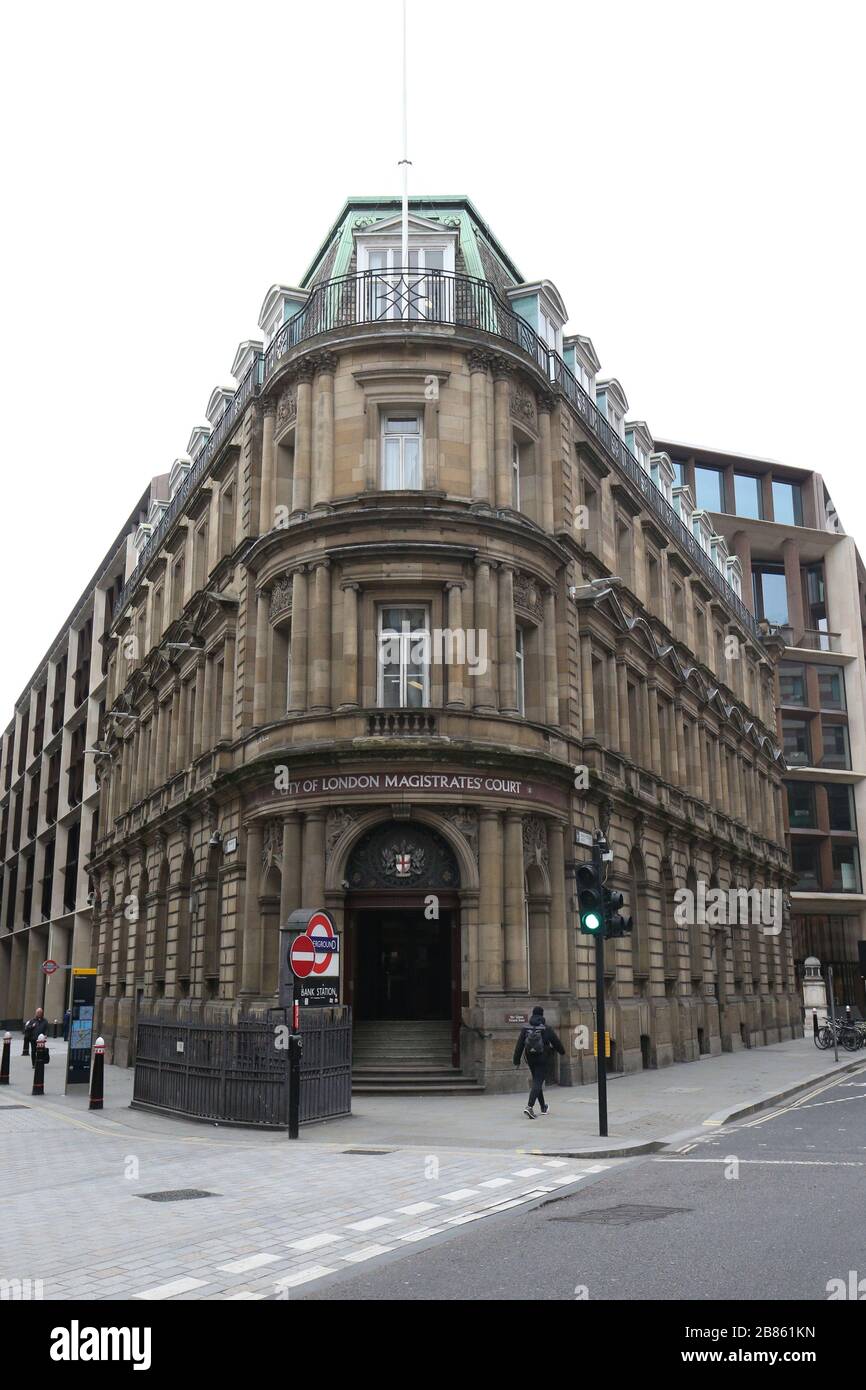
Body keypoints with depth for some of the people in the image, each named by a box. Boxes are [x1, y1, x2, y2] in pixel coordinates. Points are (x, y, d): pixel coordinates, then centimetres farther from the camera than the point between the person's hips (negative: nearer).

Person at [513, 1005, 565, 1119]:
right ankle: (530, 1106, -23)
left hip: (530, 1057, 4)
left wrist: (517, 1060, 3)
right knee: (538, 1081, -6)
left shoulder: (525, 1027, 1)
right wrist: (562, 1051, 22)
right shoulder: (546, 1027, -7)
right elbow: (555, 1041, 3)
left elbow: (520, 1044, -1)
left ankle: (543, 1107, 29)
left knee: (536, 1080, 18)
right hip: (542, 1058, -4)